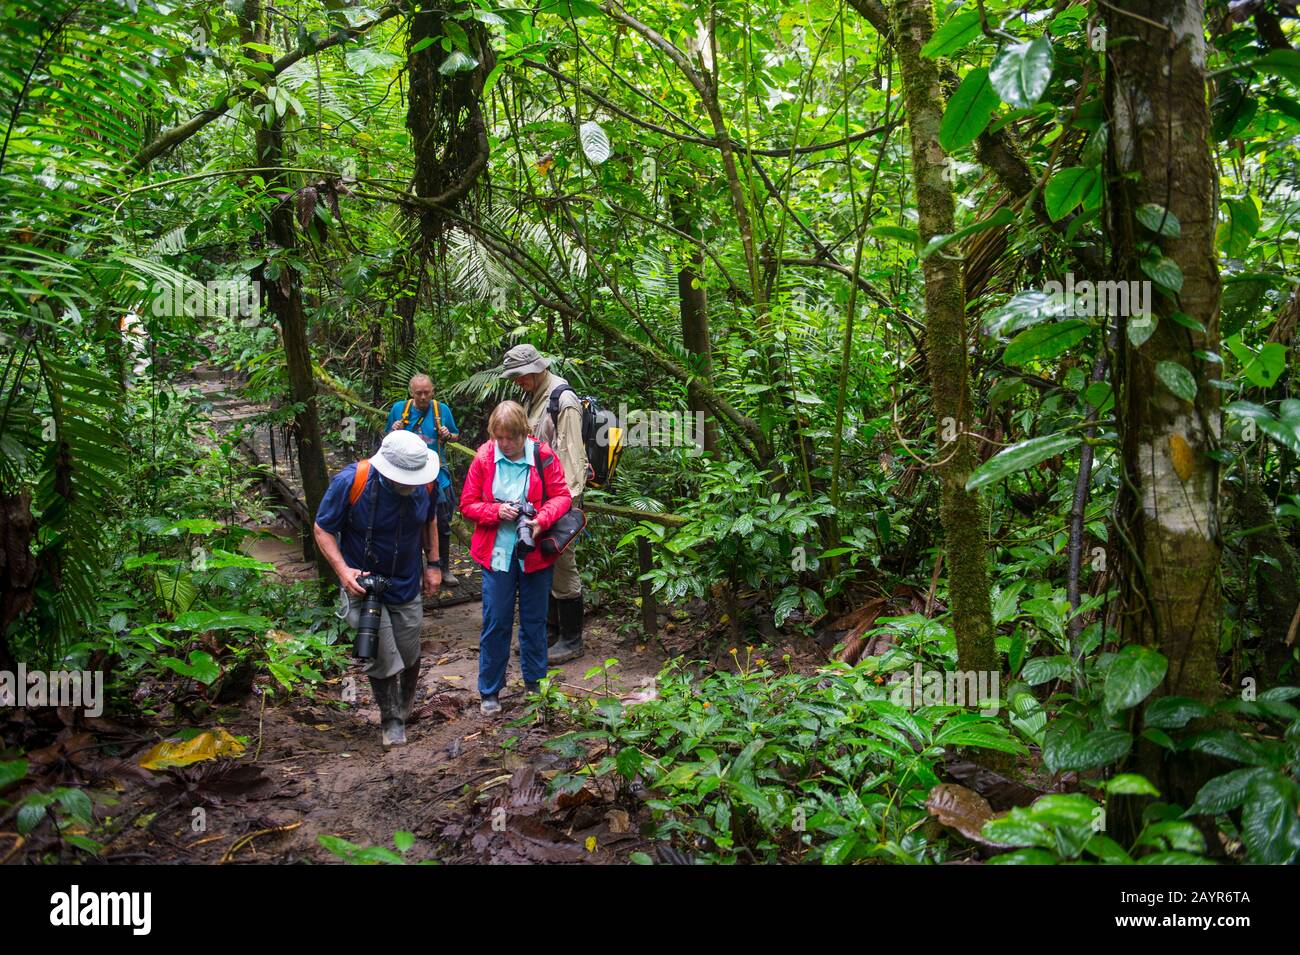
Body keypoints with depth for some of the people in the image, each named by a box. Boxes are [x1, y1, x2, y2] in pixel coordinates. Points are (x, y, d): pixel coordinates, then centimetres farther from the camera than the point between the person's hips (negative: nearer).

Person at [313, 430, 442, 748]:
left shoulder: (424, 483, -13)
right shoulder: (350, 482, -25)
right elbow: (322, 529, -13)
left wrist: (433, 564, 6)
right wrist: (343, 570, -25)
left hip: (407, 586, 4)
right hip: (364, 584, -3)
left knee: (410, 656, 13)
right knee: (382, 659, -4)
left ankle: (405, 710, 41)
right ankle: (391, 722, 20)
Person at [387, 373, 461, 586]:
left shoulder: (442, 409, 0)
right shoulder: (399, 408, -1)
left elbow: (456, 436, 10)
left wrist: (448, 435, -12)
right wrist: (394, 432, -12)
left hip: (437, 475, 0)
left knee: (442, 523, 5)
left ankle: (445, 568, 20)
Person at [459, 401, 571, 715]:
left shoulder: (542, 455, -8)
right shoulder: (484, 458, -5)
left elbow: (561, 496, -4)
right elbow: (468, 503, 0)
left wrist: (541, 520, -22)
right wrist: (497, 511, -18)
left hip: (535, 553, 0)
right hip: (496, 553, 0)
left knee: (534, 621, 13)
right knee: (495, 622, 4)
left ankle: (535, 683, 31)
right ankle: (489, 692, 18)